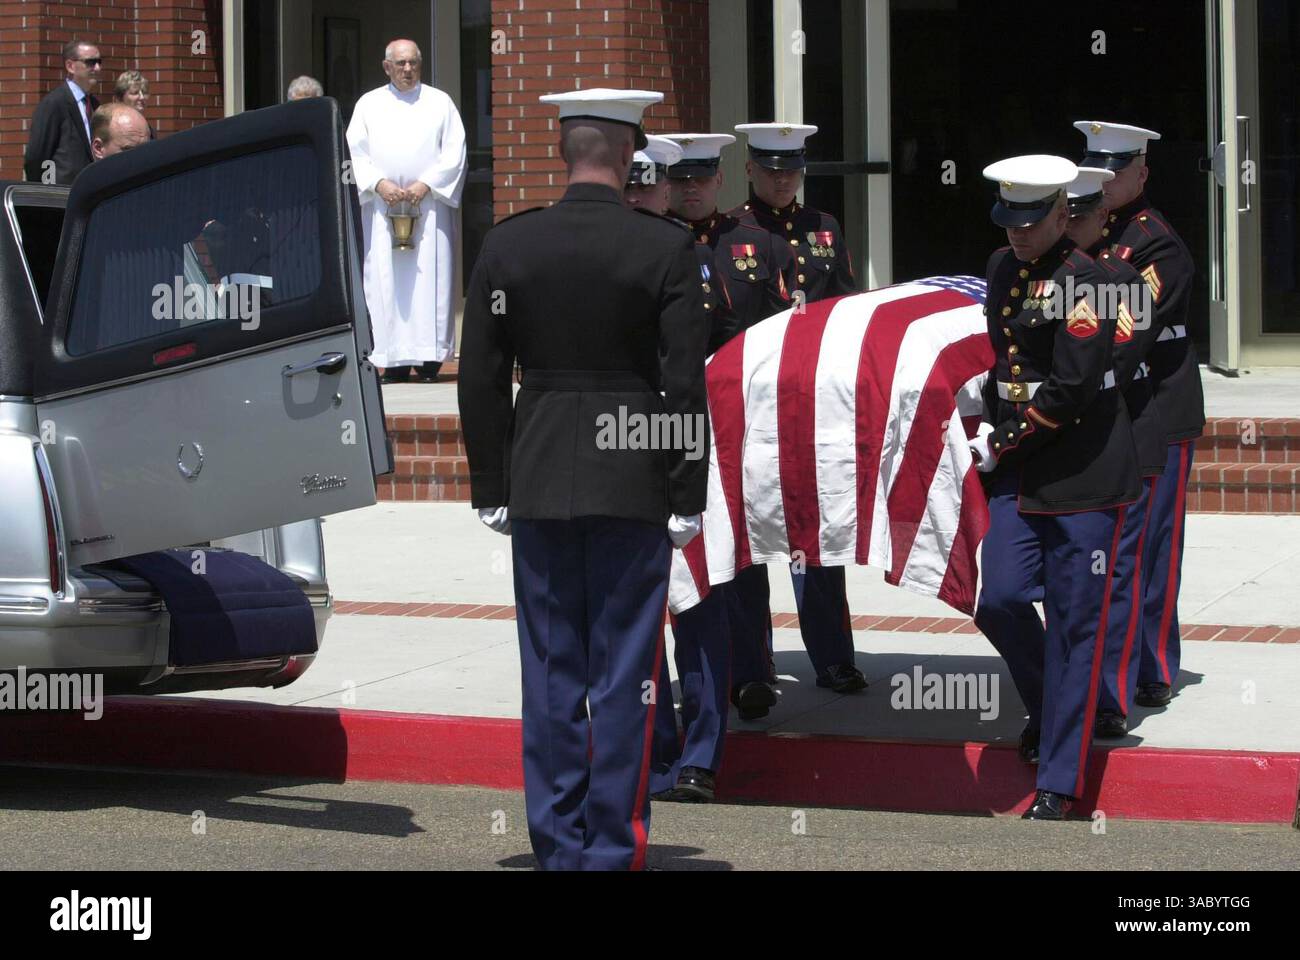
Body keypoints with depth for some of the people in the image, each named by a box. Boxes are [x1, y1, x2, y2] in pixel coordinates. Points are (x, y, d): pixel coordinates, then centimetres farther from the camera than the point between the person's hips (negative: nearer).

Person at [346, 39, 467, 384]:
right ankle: (394, 360, -2)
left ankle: (429, 357, -5)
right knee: (385, 281, -4)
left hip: (429, 203, -1)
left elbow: (454, 152, 3)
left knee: (429, 277, -6)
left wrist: (425, 184, -10)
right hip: (382, 207, 1)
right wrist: (379, 183, -9)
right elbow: (356, 151, 6)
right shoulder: (369, 104, 12)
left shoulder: (440, 103, 9)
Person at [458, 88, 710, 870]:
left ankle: (559, 843, 14)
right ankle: (614, 848, 5)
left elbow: (482, 378, 2)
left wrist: (491, 490, 10)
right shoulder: (666, 248, -6)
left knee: (551, 671, 9)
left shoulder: (507, 245, 1)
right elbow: (686, 382, -8)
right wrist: (688, 498, -2)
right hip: (633, 484, -2)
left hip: (538, 483, 3)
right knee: (625, 673, 3)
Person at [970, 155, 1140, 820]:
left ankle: (1059, 784, 4)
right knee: (1000, 602, -3)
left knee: (1075, 624, -1)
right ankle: (1048, 709, 26)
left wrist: (1003, 444, -11)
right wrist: (990, 426, 12)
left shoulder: (1082, 283, -14)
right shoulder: (1002, 268, 10)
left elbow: (1071, 391, -19)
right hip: (1018, 475, 6)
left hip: (1083, 477, -6)